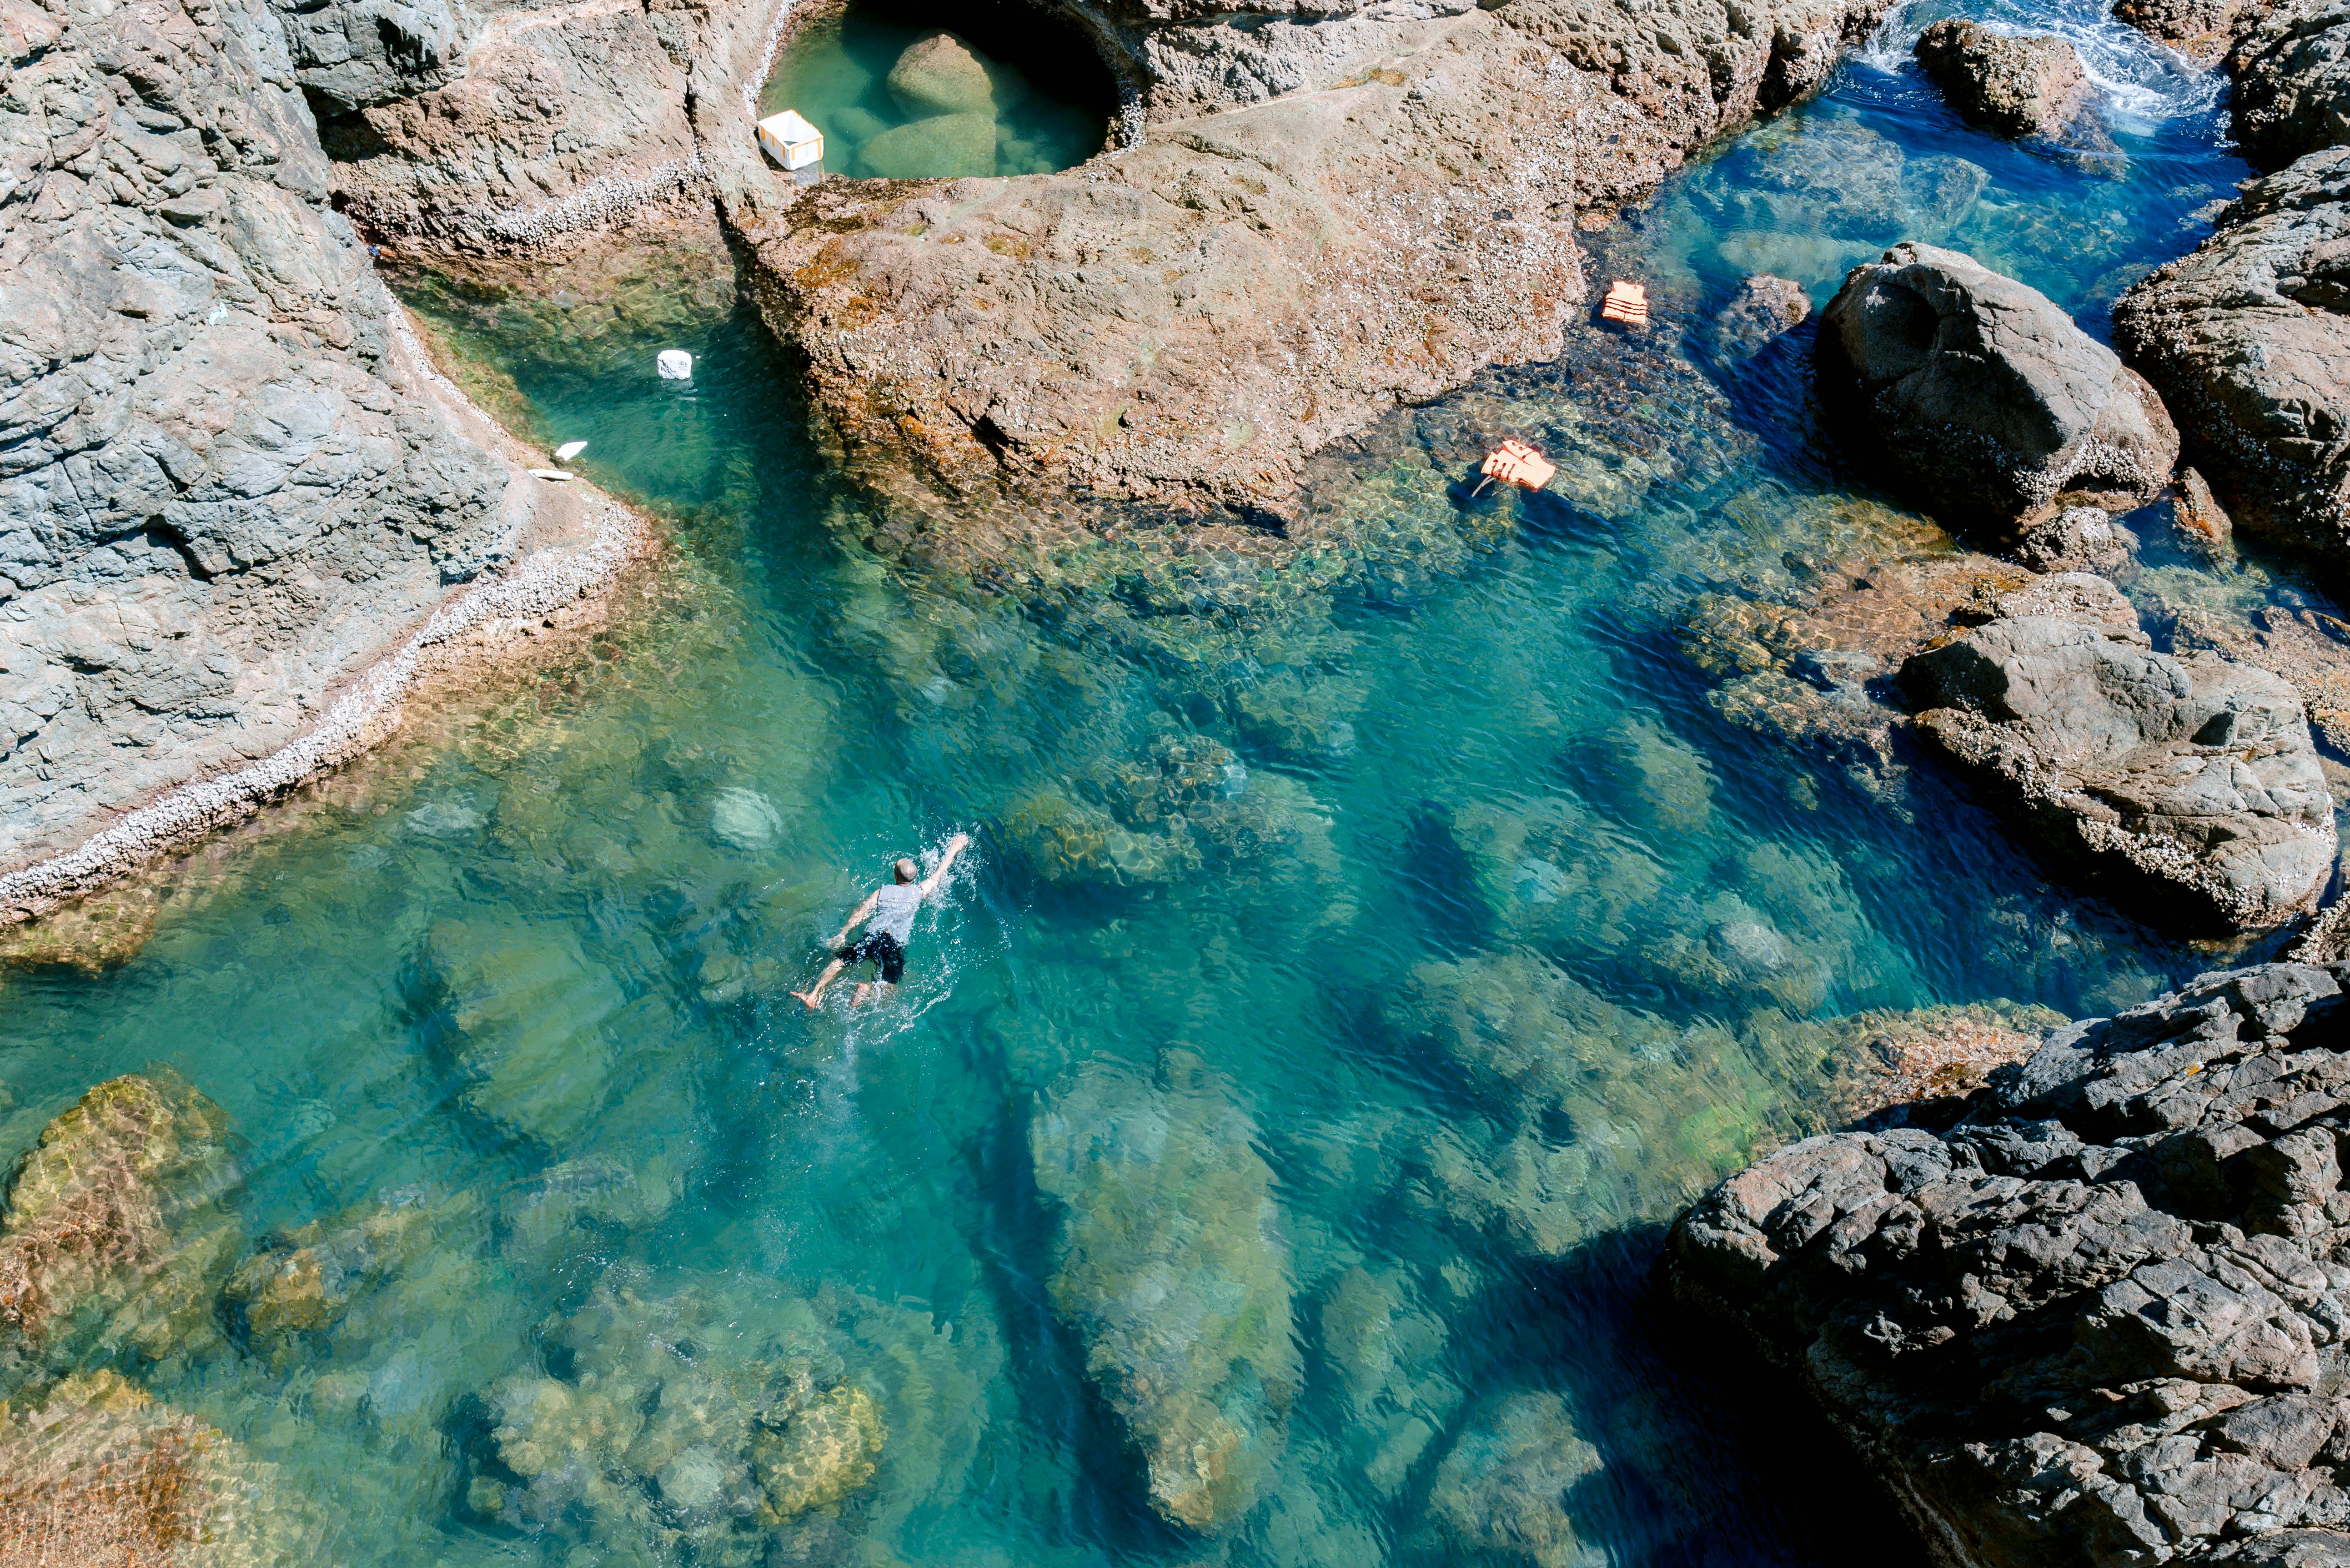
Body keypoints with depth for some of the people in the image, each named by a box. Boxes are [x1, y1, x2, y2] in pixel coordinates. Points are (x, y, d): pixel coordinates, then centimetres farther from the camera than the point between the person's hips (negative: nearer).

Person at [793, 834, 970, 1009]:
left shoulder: (881, 893, 14)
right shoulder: (920, 891, 13)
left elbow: (860, 914, 8)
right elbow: (940, 872, 28)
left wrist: (842, 935, 11)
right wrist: (955, 848, 41)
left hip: (872, 937, 1)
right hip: (896, 944, -1)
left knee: (837, 962, 7)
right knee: (889, 986, -3)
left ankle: (814, 995, -13)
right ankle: (868, 988, -35)